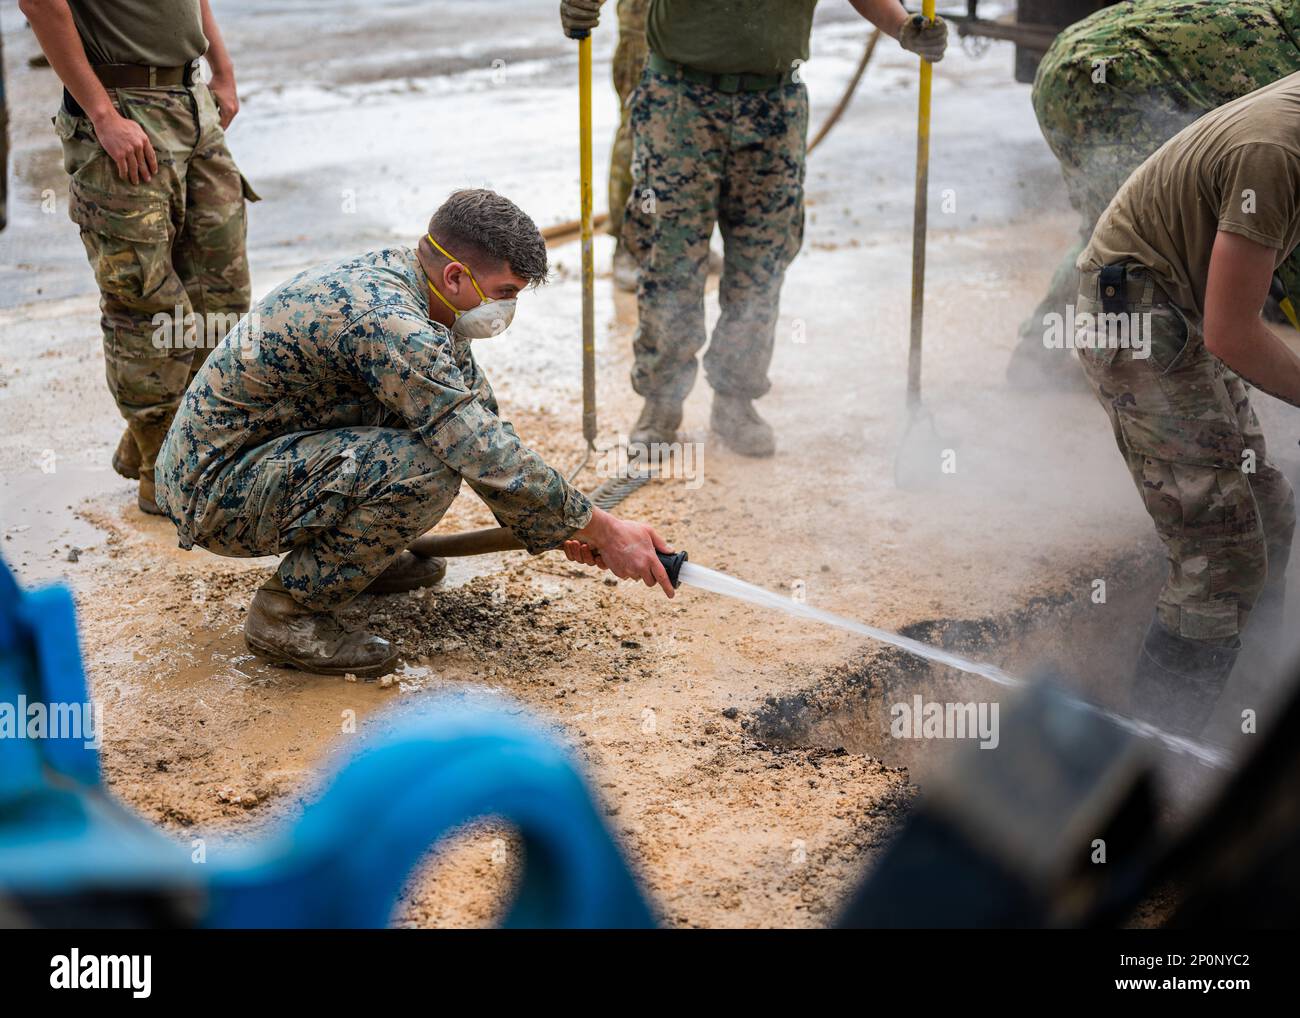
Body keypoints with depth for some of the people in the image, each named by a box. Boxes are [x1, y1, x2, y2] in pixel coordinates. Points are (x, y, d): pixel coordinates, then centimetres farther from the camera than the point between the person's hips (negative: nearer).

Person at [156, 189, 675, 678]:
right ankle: (288, 610, -12)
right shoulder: (385, 320, -28)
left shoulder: (394, 270, 1)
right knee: (423, 469, -29)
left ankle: (360, 553, 19)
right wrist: (602, 530, -18)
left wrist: (558, 526, 5)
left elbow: (480, 420, 9)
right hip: (214, 496, -9)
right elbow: (487, 456, -27)